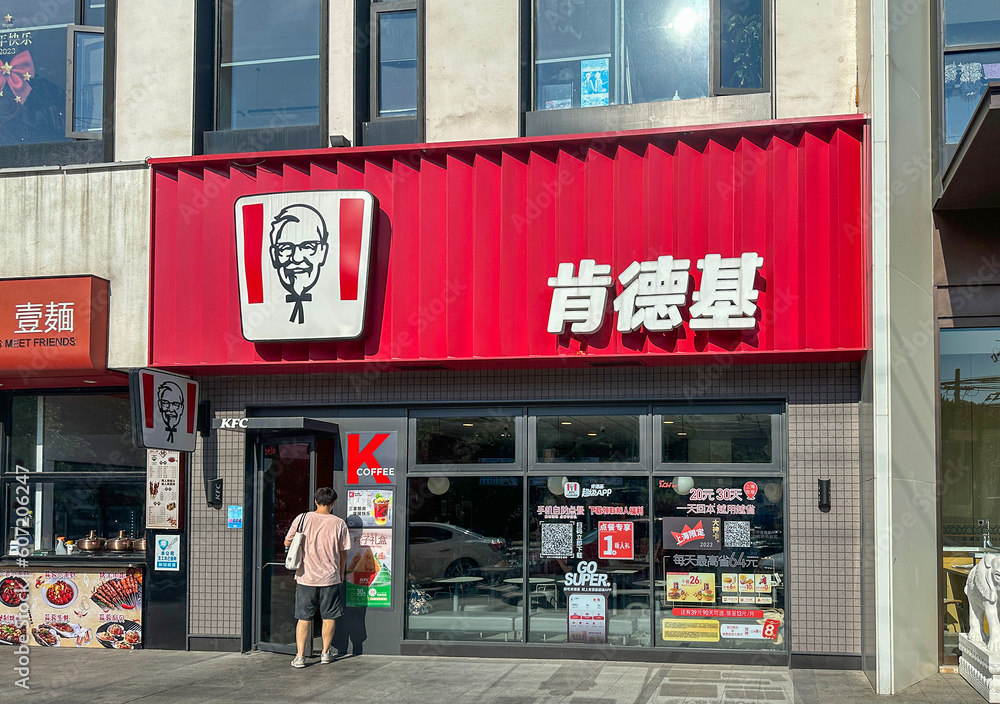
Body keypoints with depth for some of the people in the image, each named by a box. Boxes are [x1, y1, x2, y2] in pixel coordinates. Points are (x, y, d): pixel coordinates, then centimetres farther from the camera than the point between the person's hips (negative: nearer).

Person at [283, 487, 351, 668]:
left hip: (305, 577, 1)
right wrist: (341, 573, 17)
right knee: (329, 617, 13)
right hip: (330, 578, 0)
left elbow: (287, 542, 3)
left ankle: (300, 656, 2)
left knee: (303, 617, 7)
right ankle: (325, 653, 21)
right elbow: (343, 553, 3)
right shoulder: (339, 523, -5)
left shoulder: (302, 519, -5)